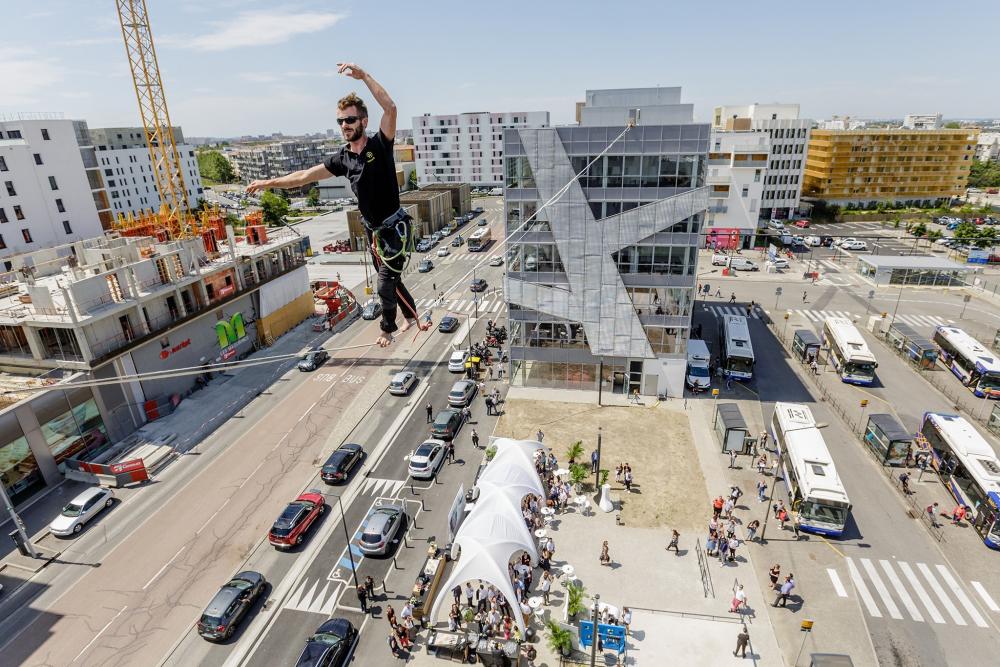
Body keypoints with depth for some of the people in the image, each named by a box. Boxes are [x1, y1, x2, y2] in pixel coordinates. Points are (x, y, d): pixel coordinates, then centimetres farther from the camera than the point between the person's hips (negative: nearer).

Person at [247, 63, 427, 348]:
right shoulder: (342, 158, 3)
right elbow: (305, 176, 11)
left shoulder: (380, 145, -12)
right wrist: (269, 182, 13)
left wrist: (363, 75, -34)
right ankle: (411, 316, 39)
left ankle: (387, 327, 22)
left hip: (396, 228, -6)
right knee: (390, 280, 17)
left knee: (386, 284, -3)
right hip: (373, 230, 6)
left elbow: (390, 108, -28)